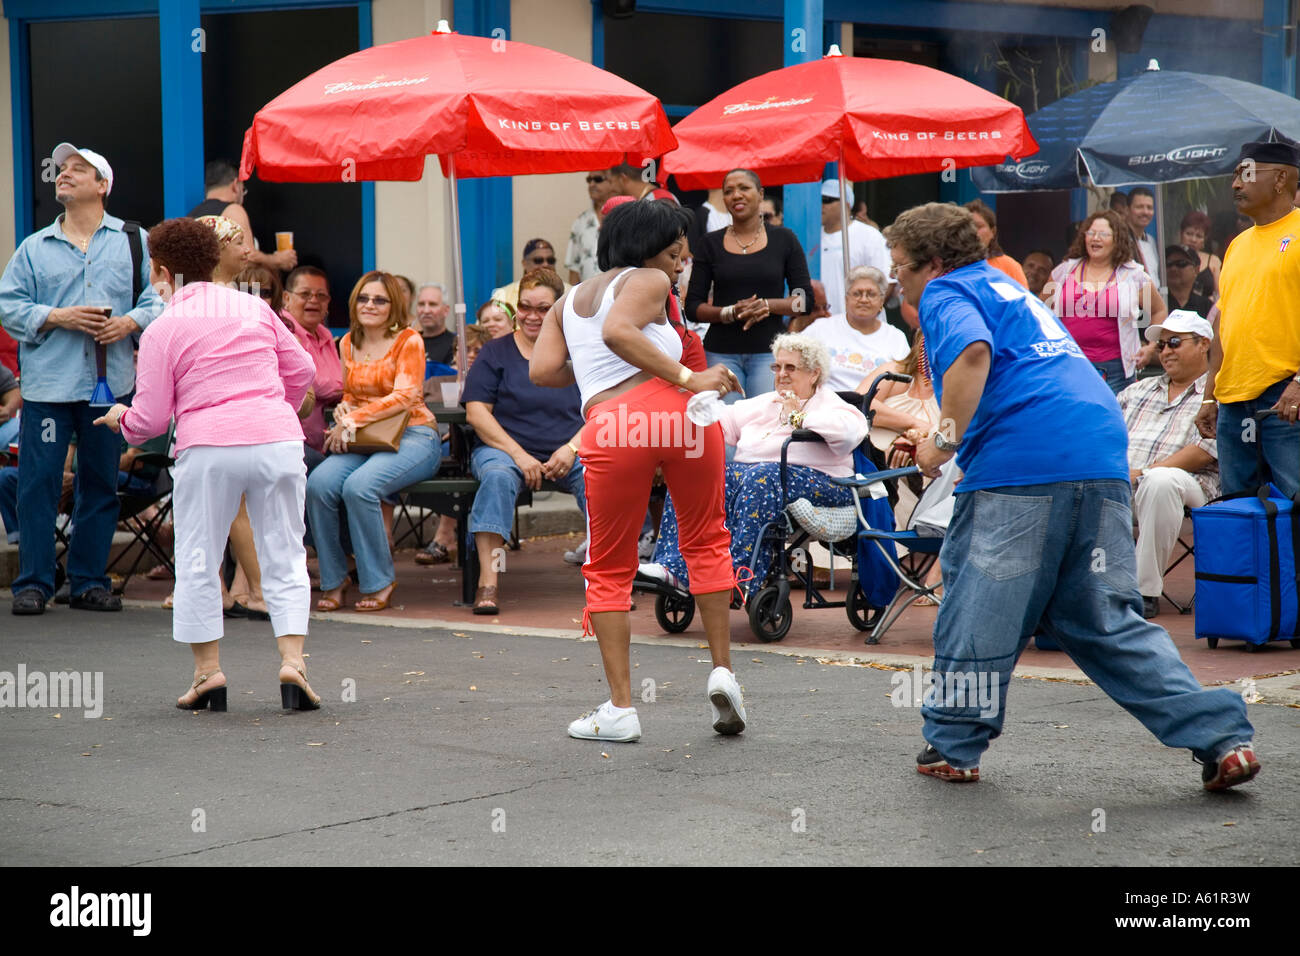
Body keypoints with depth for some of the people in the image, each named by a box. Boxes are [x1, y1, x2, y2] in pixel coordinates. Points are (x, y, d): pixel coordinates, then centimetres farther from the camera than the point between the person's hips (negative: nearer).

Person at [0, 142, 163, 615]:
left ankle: (89, 580, 16)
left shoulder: (135, 243, 9)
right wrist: (57, 318, -10)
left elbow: (159, 297, 6)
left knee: (101, 483, 6)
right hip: (47, 383, 0)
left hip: (111, 381, 1)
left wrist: (131, 322, -13)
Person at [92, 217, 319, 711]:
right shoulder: (255, 308, 12)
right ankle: (292, 660, -3)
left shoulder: (162, 330, 1)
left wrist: (120, 419, 23)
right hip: (278, 440, 3)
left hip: (209, 448, -3)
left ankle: (208, 670, 11)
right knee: (284, 558, 8)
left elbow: (151, 418, 1)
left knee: (198, 560, 11)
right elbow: (301, 370, 18)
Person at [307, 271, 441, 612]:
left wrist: (355, 419, -17)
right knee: (318, 484, -26)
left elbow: (405, 396, -12)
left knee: (359, 486, -33)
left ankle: (379, 582, -18)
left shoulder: (409, 341, -1)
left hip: (412, 437, -5)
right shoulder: (348, 344, 17)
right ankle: (333, 581, -14)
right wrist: (342, 411, -1)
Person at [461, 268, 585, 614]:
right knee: (497, 476, -36)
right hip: (505, 446, -1)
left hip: (567, 454, 1)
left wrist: (571, 449, -11)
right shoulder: (496, 353, 10)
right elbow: (476, 411, -1)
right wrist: (519, 455, -13)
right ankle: (488, 582, -41)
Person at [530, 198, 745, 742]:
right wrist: (688, 380, -13)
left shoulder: (568, 302, 26)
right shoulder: (648, 281, 9)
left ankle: (620, 708, 8)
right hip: (675, 411, -3)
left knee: (609, 568, 13)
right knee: (706, 540, 19)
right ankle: (722, 671, 9)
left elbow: (542, 370, 12)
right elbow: (618, 331, -13)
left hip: (611, 428, 3)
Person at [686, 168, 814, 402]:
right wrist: (729, 313, -12)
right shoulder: (711, 244, 10)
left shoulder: (783, 239, 8)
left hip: (769, 350, -1)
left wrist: (767, 305, -12)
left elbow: (805, 299, 6)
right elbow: (692, 307, 6)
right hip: (722, 352, 1)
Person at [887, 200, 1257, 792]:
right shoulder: (1008, 288, 31)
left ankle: (952, 749, 16)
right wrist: (949, 441, 38)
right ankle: (1221, 736, 1)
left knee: (976, 607, 6)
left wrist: (945, 440, -13)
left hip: (1019, 468, -8)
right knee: (1105, 620, 10)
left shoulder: (946, 294, 4)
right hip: (1104, 462, 8)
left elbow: (972, 351, -18)